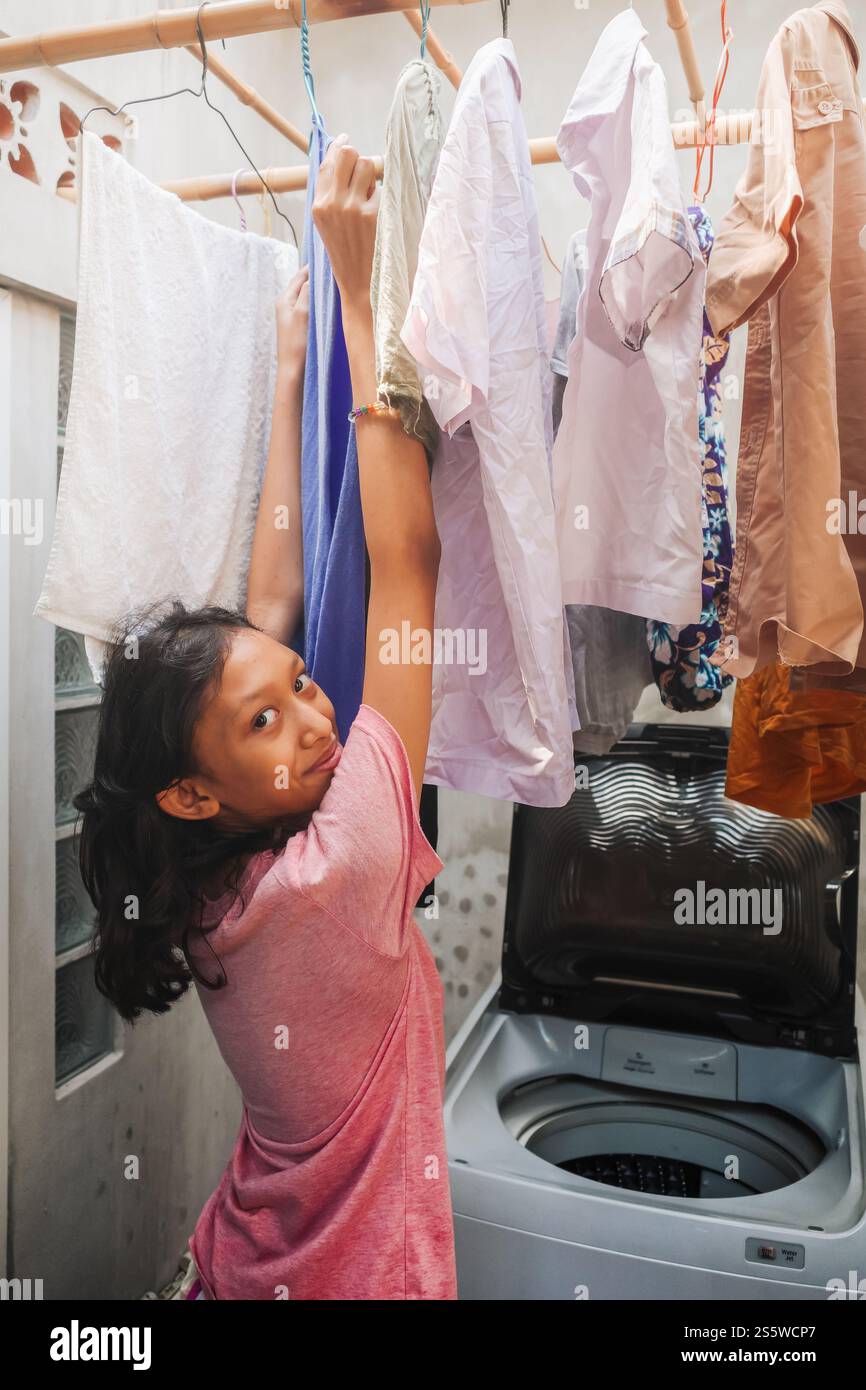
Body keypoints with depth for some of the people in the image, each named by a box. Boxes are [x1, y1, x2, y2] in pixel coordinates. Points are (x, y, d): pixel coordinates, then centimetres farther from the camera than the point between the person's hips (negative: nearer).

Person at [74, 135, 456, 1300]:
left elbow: (273, 596, -10)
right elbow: (406, 554, -31)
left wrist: (290, 373, -4)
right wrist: (357, 294, -24)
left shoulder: (200, 882, -15)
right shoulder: (342, 866, -32)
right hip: (366, 1265, -6)